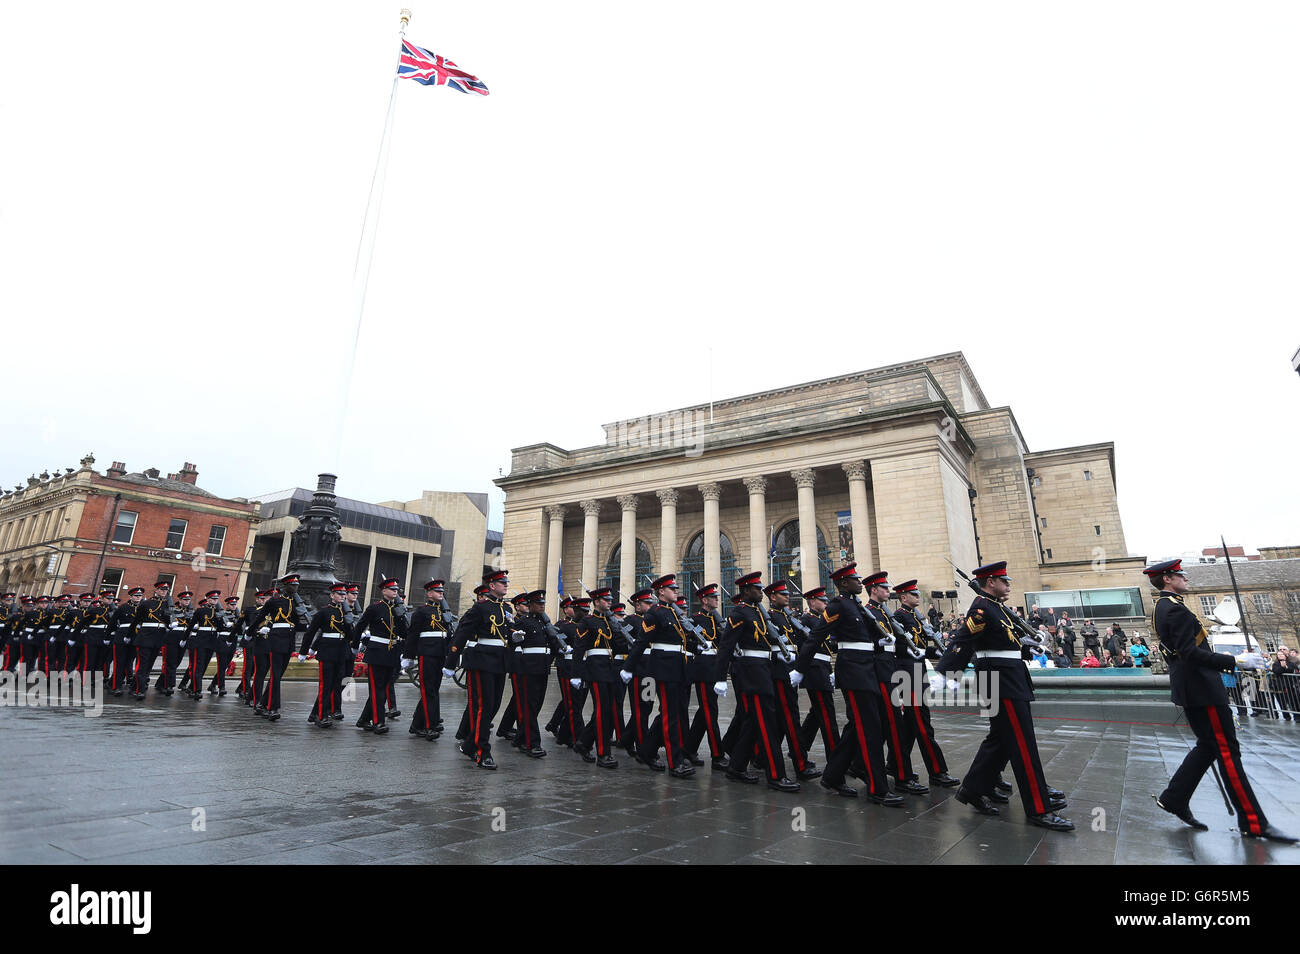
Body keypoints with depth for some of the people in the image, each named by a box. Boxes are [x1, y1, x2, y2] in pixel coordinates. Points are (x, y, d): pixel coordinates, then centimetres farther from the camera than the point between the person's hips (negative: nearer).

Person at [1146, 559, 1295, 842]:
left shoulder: (1161, 609, 14)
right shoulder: (1175, 609, -19)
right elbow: (1190, 653, -25)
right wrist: (1232, 662, -21)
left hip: (1189, 687, 10)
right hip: (1201, 688, -10)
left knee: (1208, 746, 15)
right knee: (1227, 751, -3)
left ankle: (1174, 798, 17)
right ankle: (1253, 823, 5)